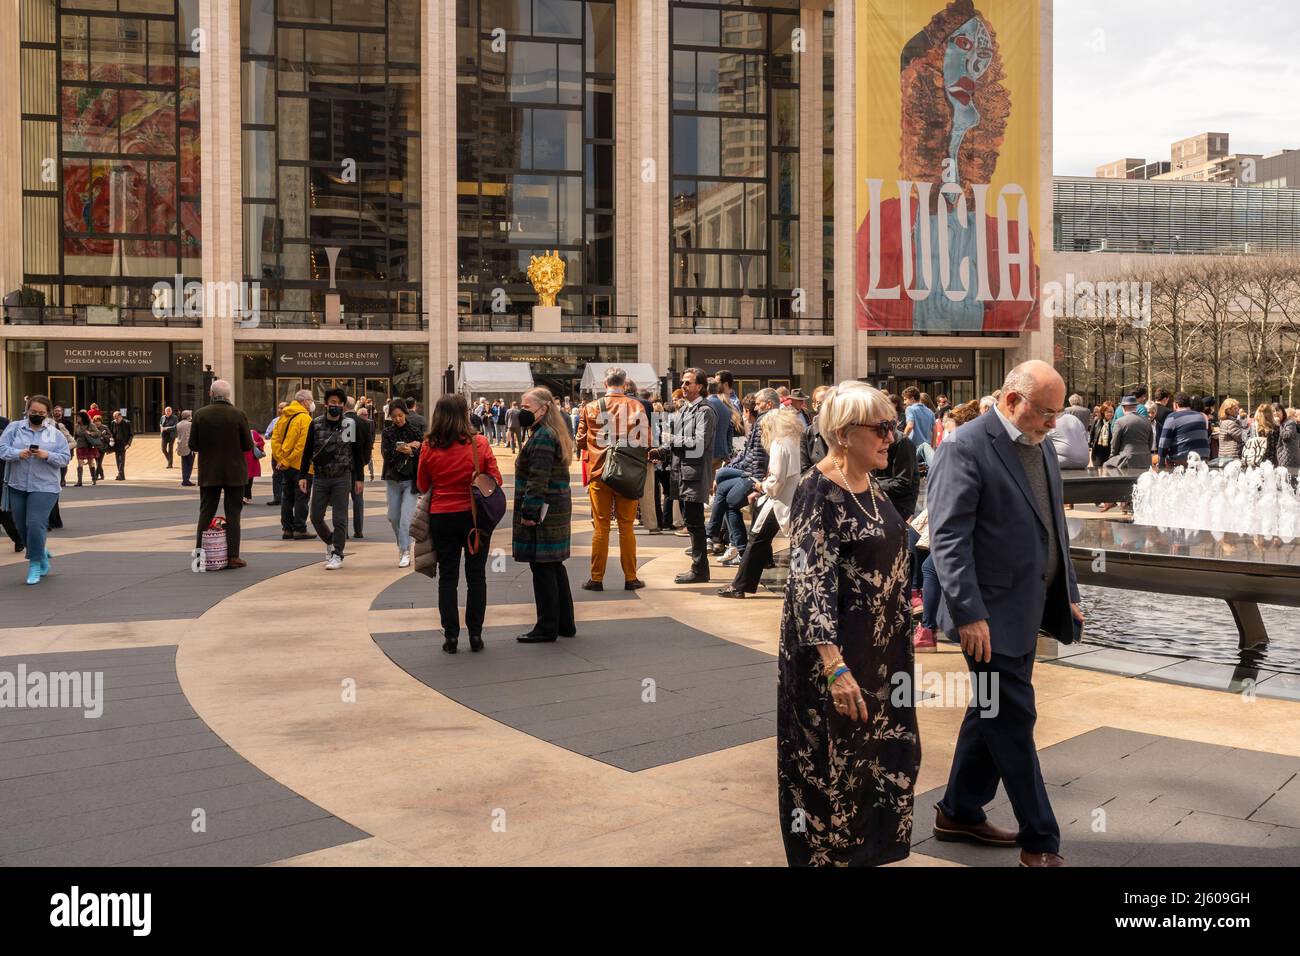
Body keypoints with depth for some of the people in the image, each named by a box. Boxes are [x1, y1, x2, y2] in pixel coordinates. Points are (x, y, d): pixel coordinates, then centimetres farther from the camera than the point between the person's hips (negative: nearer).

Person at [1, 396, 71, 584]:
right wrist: (18, 453, -22)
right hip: (17, 486, 3)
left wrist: (47, 455, -17)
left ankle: (35, 564, -2)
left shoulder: (55, 434, 5)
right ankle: (42, 555, 32)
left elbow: (65, 457, 1)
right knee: (21, 526, 10)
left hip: (44, 487, -3)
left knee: (35, 525, -14)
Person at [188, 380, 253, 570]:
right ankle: (232, 556, 3)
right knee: (233, 514, 4)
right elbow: (248, 445, -6)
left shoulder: (200, 415, -6)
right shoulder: (238, 415, -10)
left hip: (208, 473, 2)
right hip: (234, 472, -2)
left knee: (206, 513, 11)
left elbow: (193, 445, -4)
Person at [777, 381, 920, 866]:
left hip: (882, 652, 8)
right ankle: (828, 851, 23)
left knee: (886, 757, 16)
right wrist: (835, 667, -30)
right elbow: (811, 582, -23)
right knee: (833, 767, 6)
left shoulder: (869, 485, 7)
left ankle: (870, 849, 32)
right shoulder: (818, 492, -18)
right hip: (834, 651, -8)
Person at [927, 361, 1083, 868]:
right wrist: (969, 614, -23)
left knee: (993, 715, 18)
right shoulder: (968, 447, -15)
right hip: (990, 613, -9)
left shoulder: (1040, 448, 12)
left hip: (1027, 608, 9)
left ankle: (959, 813, 32)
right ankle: (1040, 843, 9)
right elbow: (949, 537, -19)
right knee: (1013, 721, -1)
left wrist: (1067, 594, 17)